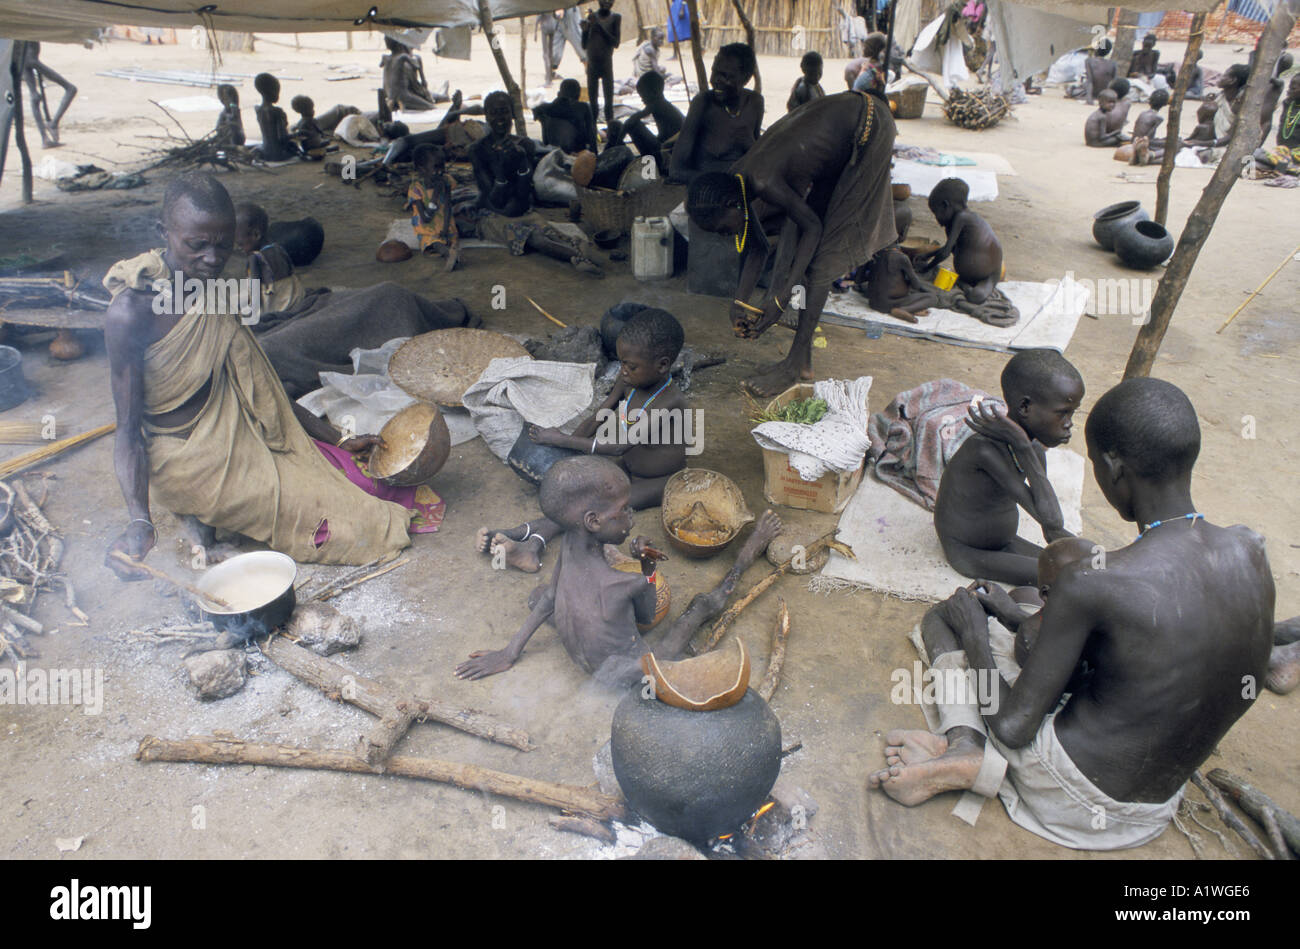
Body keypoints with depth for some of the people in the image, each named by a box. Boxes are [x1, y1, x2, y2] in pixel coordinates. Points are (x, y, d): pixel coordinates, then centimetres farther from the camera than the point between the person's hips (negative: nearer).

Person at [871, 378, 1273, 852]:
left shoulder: (1091, 584, -28)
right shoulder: (1251, 551, -9)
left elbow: (1012, 728, -21)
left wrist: (973, 630, -4)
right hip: (1159, 804, 6)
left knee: (941, 624, 10)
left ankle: (968, 754, -10)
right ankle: (968, 750, 1)